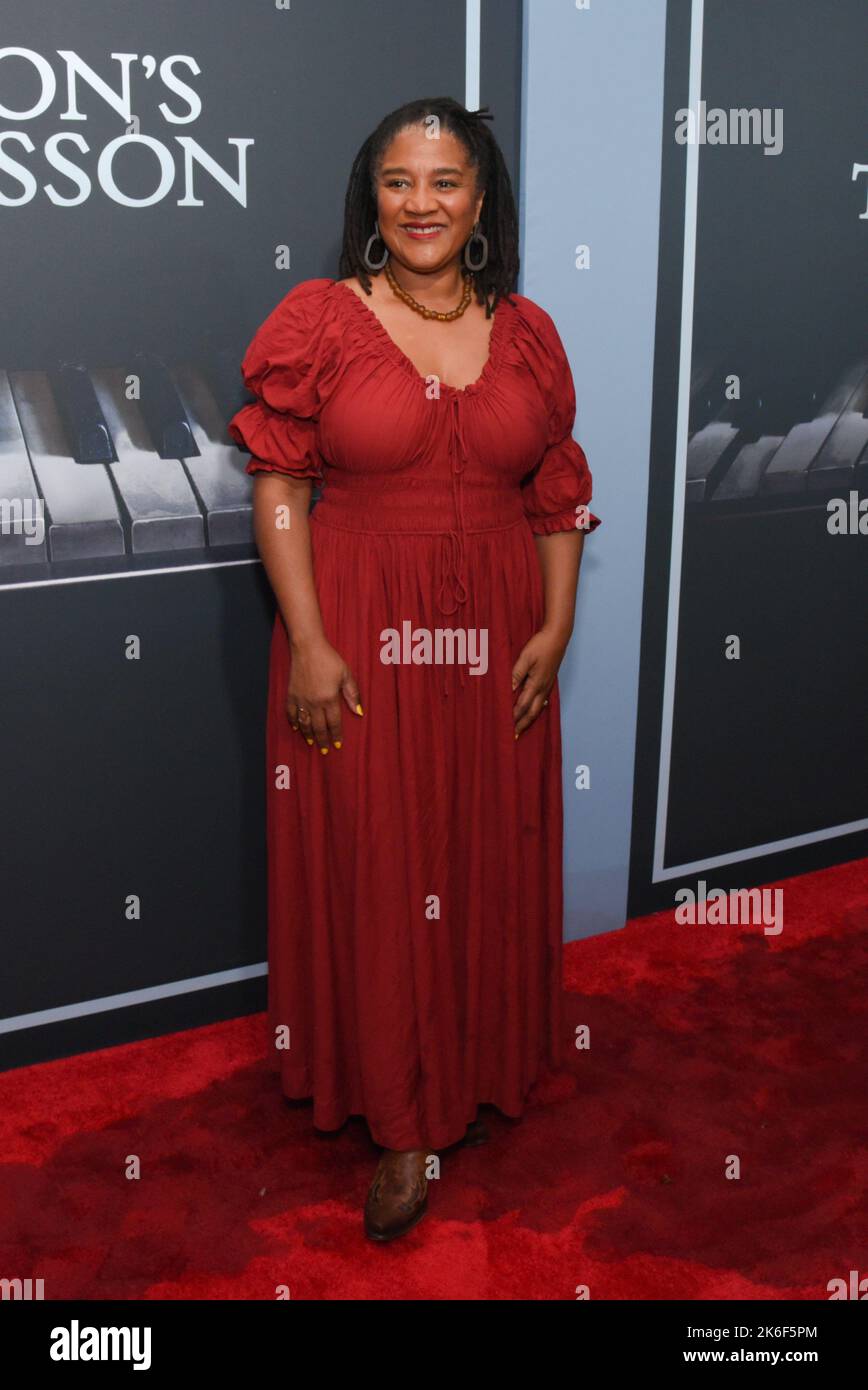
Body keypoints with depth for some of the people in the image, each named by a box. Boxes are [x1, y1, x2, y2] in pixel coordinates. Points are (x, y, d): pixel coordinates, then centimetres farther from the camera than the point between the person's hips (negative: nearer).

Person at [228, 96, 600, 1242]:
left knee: (491, 865, 12)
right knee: (375, 869, 3)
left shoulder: (526, 332, 7)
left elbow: (560, 495, 9)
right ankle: (405, 1122, 18)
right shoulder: (320, 319, -2)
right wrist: (309, 643, -12)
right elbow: (279, 490, -5)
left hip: (496, 641, 3)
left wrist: (556, 628, -1)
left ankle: (477, 1074, 34)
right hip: (361, 639, -3)